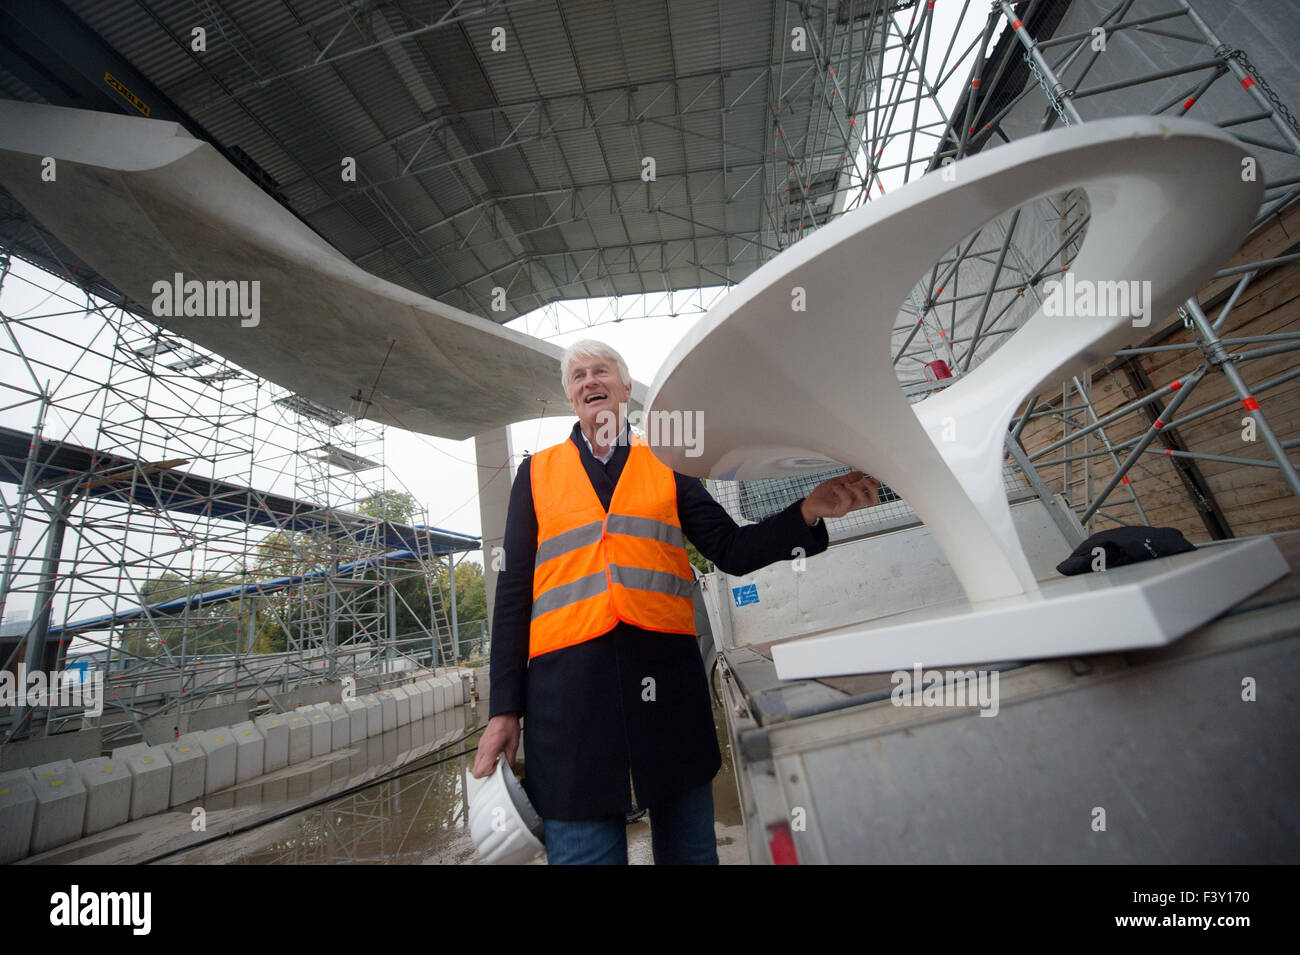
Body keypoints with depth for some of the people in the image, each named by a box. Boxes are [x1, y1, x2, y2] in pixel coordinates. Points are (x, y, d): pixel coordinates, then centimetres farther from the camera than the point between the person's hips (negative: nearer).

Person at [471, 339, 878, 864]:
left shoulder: (666, 467, 12)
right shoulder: (537, 472, 11)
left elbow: (731, 550, 7)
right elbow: (514, 590, 9)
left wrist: (810, 510, -9)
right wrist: (504, 707, 5)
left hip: (666, 676, 1)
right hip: (568, 681, 0)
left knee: (688, 847, 14)